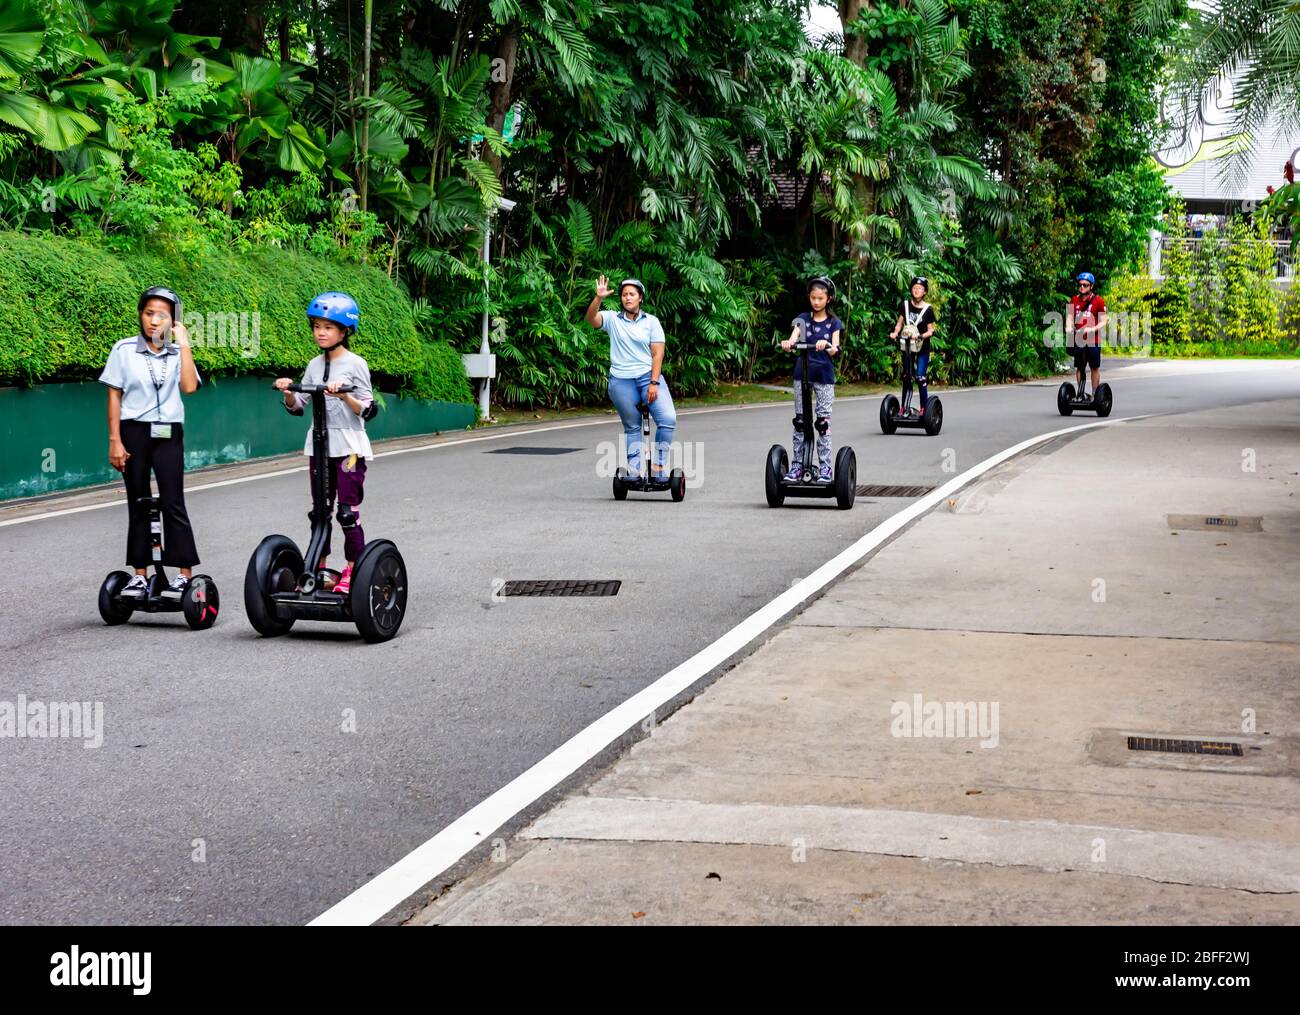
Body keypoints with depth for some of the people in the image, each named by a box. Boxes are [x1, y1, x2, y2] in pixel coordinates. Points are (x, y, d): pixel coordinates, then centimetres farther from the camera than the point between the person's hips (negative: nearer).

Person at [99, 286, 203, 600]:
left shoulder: (177, 353, 3)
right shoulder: (124, 350, 0)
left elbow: (190, 386, -14)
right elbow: (114, 396, 1)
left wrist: (184, 344, -11)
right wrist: (115, 441, -4)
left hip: (168, 434, 0)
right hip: (134, 432, 0)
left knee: (173, 503, -5)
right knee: (138, 504, 7)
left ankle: (185, 574, -3)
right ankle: (140, 574, 13)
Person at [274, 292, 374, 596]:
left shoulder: (355, 365, -6)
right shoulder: (315, 365, 9)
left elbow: (366, 410, -11)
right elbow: (297, 406, 12)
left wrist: (344, 395, -27)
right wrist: (287, 391, -8)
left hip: (348, 447, -6)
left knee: (347, 511, -5)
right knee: (320, 510, 10)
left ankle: (353, 570, 3)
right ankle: (319, 567, 18)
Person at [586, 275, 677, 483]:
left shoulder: (651, 321, 5)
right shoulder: (612, 319, 6)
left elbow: (657, 353, 0)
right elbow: (591, 318, -14)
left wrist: (654, 383, -10)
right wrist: (599, 298, -30)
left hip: (648, 376, 0)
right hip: (621, 381, 0)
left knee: (668, 419, -18)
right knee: (632, 427, 7)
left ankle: (659, 468, -9)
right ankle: (634, 471, 17)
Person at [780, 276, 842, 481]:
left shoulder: (834, 323, 2)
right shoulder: (803, 319, 6)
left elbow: (835, 350, -11)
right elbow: (793, 339, -10)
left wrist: (827, 346, -35)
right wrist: (788, 344, -34)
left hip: (824, 375, -2)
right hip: (802, 373, 2)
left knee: (823, 421, -3)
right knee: (800, 420, 3)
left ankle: (825, 467, 2)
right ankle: (797, 464, 8)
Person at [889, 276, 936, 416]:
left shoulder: (928, 309, -6)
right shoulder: (906, 305, 3)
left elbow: (930, 330, -5)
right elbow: (900, 322, 7)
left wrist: (920, 336, -24)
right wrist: (895, 332, -13)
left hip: (922, 348, -3)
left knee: (920, 377, -10)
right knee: (906, 377, 8)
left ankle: (924, 408, -2)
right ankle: (905, 407, 17)